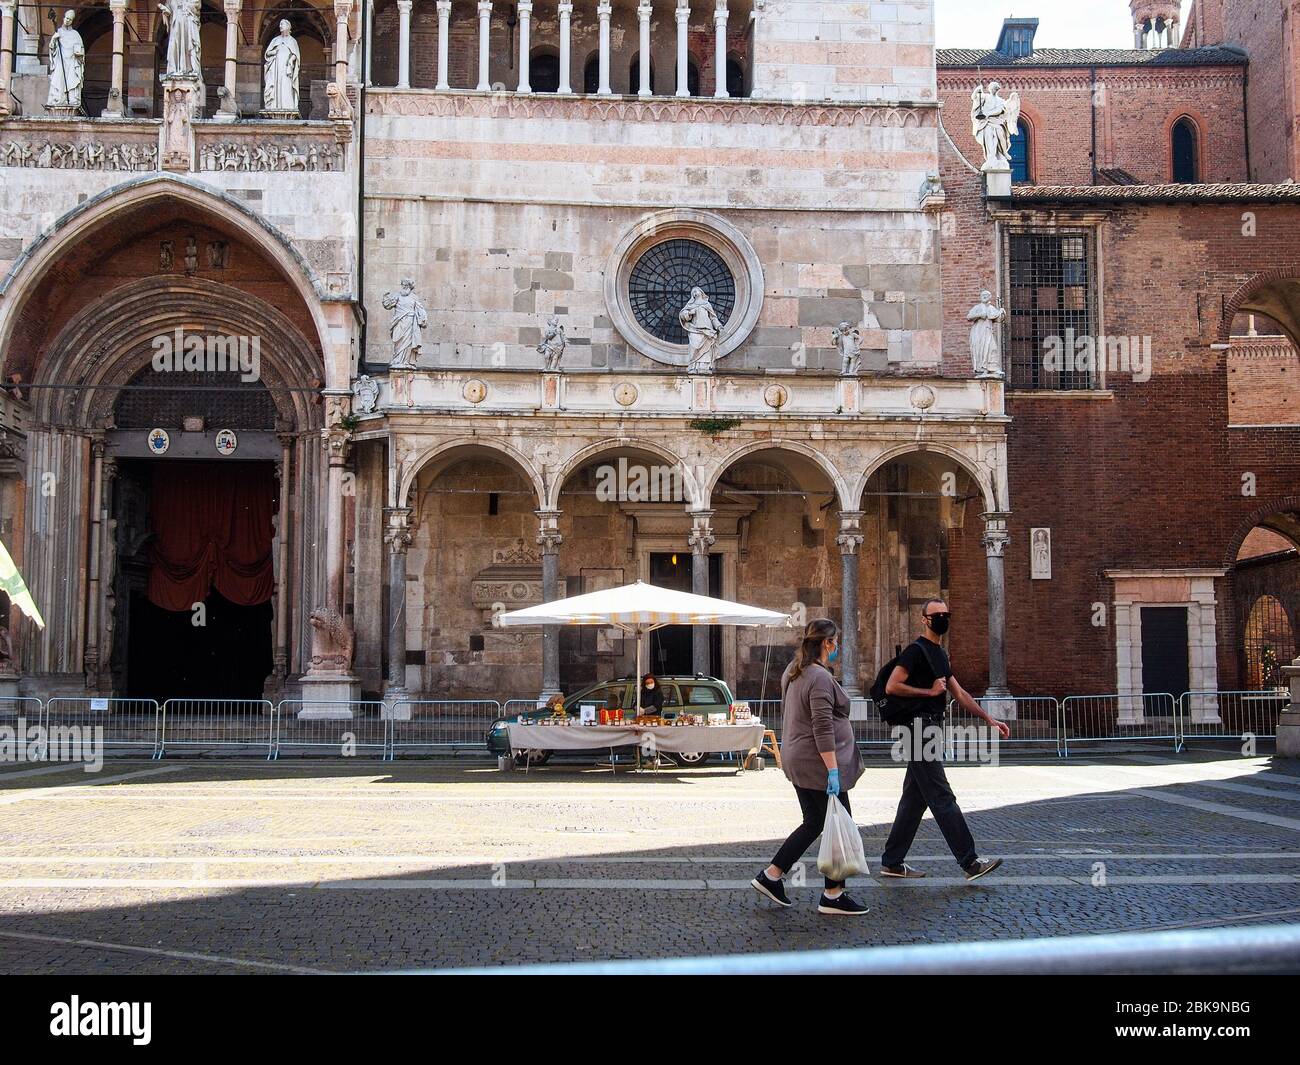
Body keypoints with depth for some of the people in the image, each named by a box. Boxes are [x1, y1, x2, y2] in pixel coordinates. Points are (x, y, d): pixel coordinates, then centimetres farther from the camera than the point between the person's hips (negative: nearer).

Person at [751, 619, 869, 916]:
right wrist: (833, 771, -22)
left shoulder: (792, 672, 12)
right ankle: (833, 895, 7)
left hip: (796, 760, 10)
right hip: (818, 763, -10)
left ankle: (770, 876, 17)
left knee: (814, 823, 17)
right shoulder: (820, 678, -18)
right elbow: (823, 729, -23)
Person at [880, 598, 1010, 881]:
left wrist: (989, 719, 14)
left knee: (914, 799, 11)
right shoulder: (916, 651, -10)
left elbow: (959, 694, 20)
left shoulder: (940, 655, 19)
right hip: (920, 728, -10)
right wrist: (929, 691, -14)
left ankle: (892, 862, 16)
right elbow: (891, 687, -18)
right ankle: (970, 863, -9)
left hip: (932, 729, 10)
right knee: (943, 799, -9)